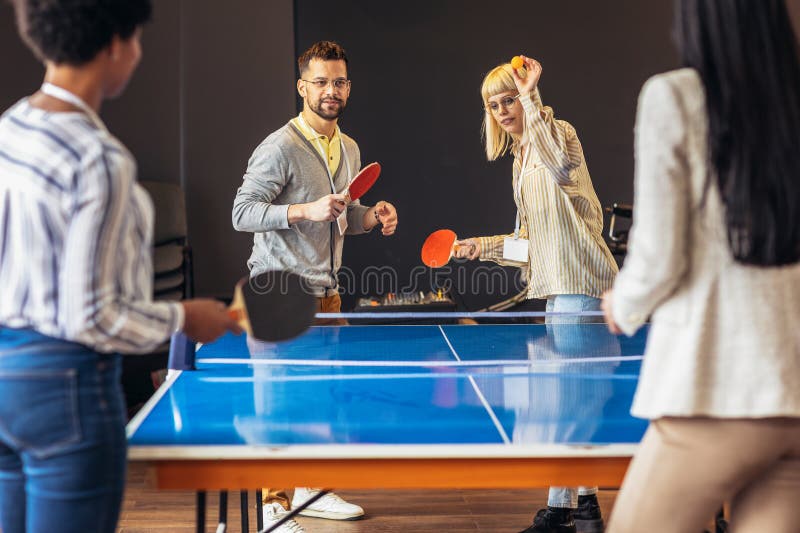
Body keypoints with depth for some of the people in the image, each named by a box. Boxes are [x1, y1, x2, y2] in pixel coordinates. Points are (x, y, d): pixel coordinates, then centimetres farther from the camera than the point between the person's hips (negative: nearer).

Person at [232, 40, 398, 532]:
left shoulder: (349, 149, 14)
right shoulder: (280, 147, -13)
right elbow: (243, 213, -17)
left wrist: (373, 216, 5)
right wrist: (306, 210, -27)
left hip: (326, 290, 8)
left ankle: (310, 489, 28)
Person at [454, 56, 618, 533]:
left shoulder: (558, 133, -6)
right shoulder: (521, 159, 20)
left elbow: (561, 164, -34)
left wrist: (531, 99, -30)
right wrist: (485, 246, 15)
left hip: (579, 282, -10)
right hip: (559, 286, 10)